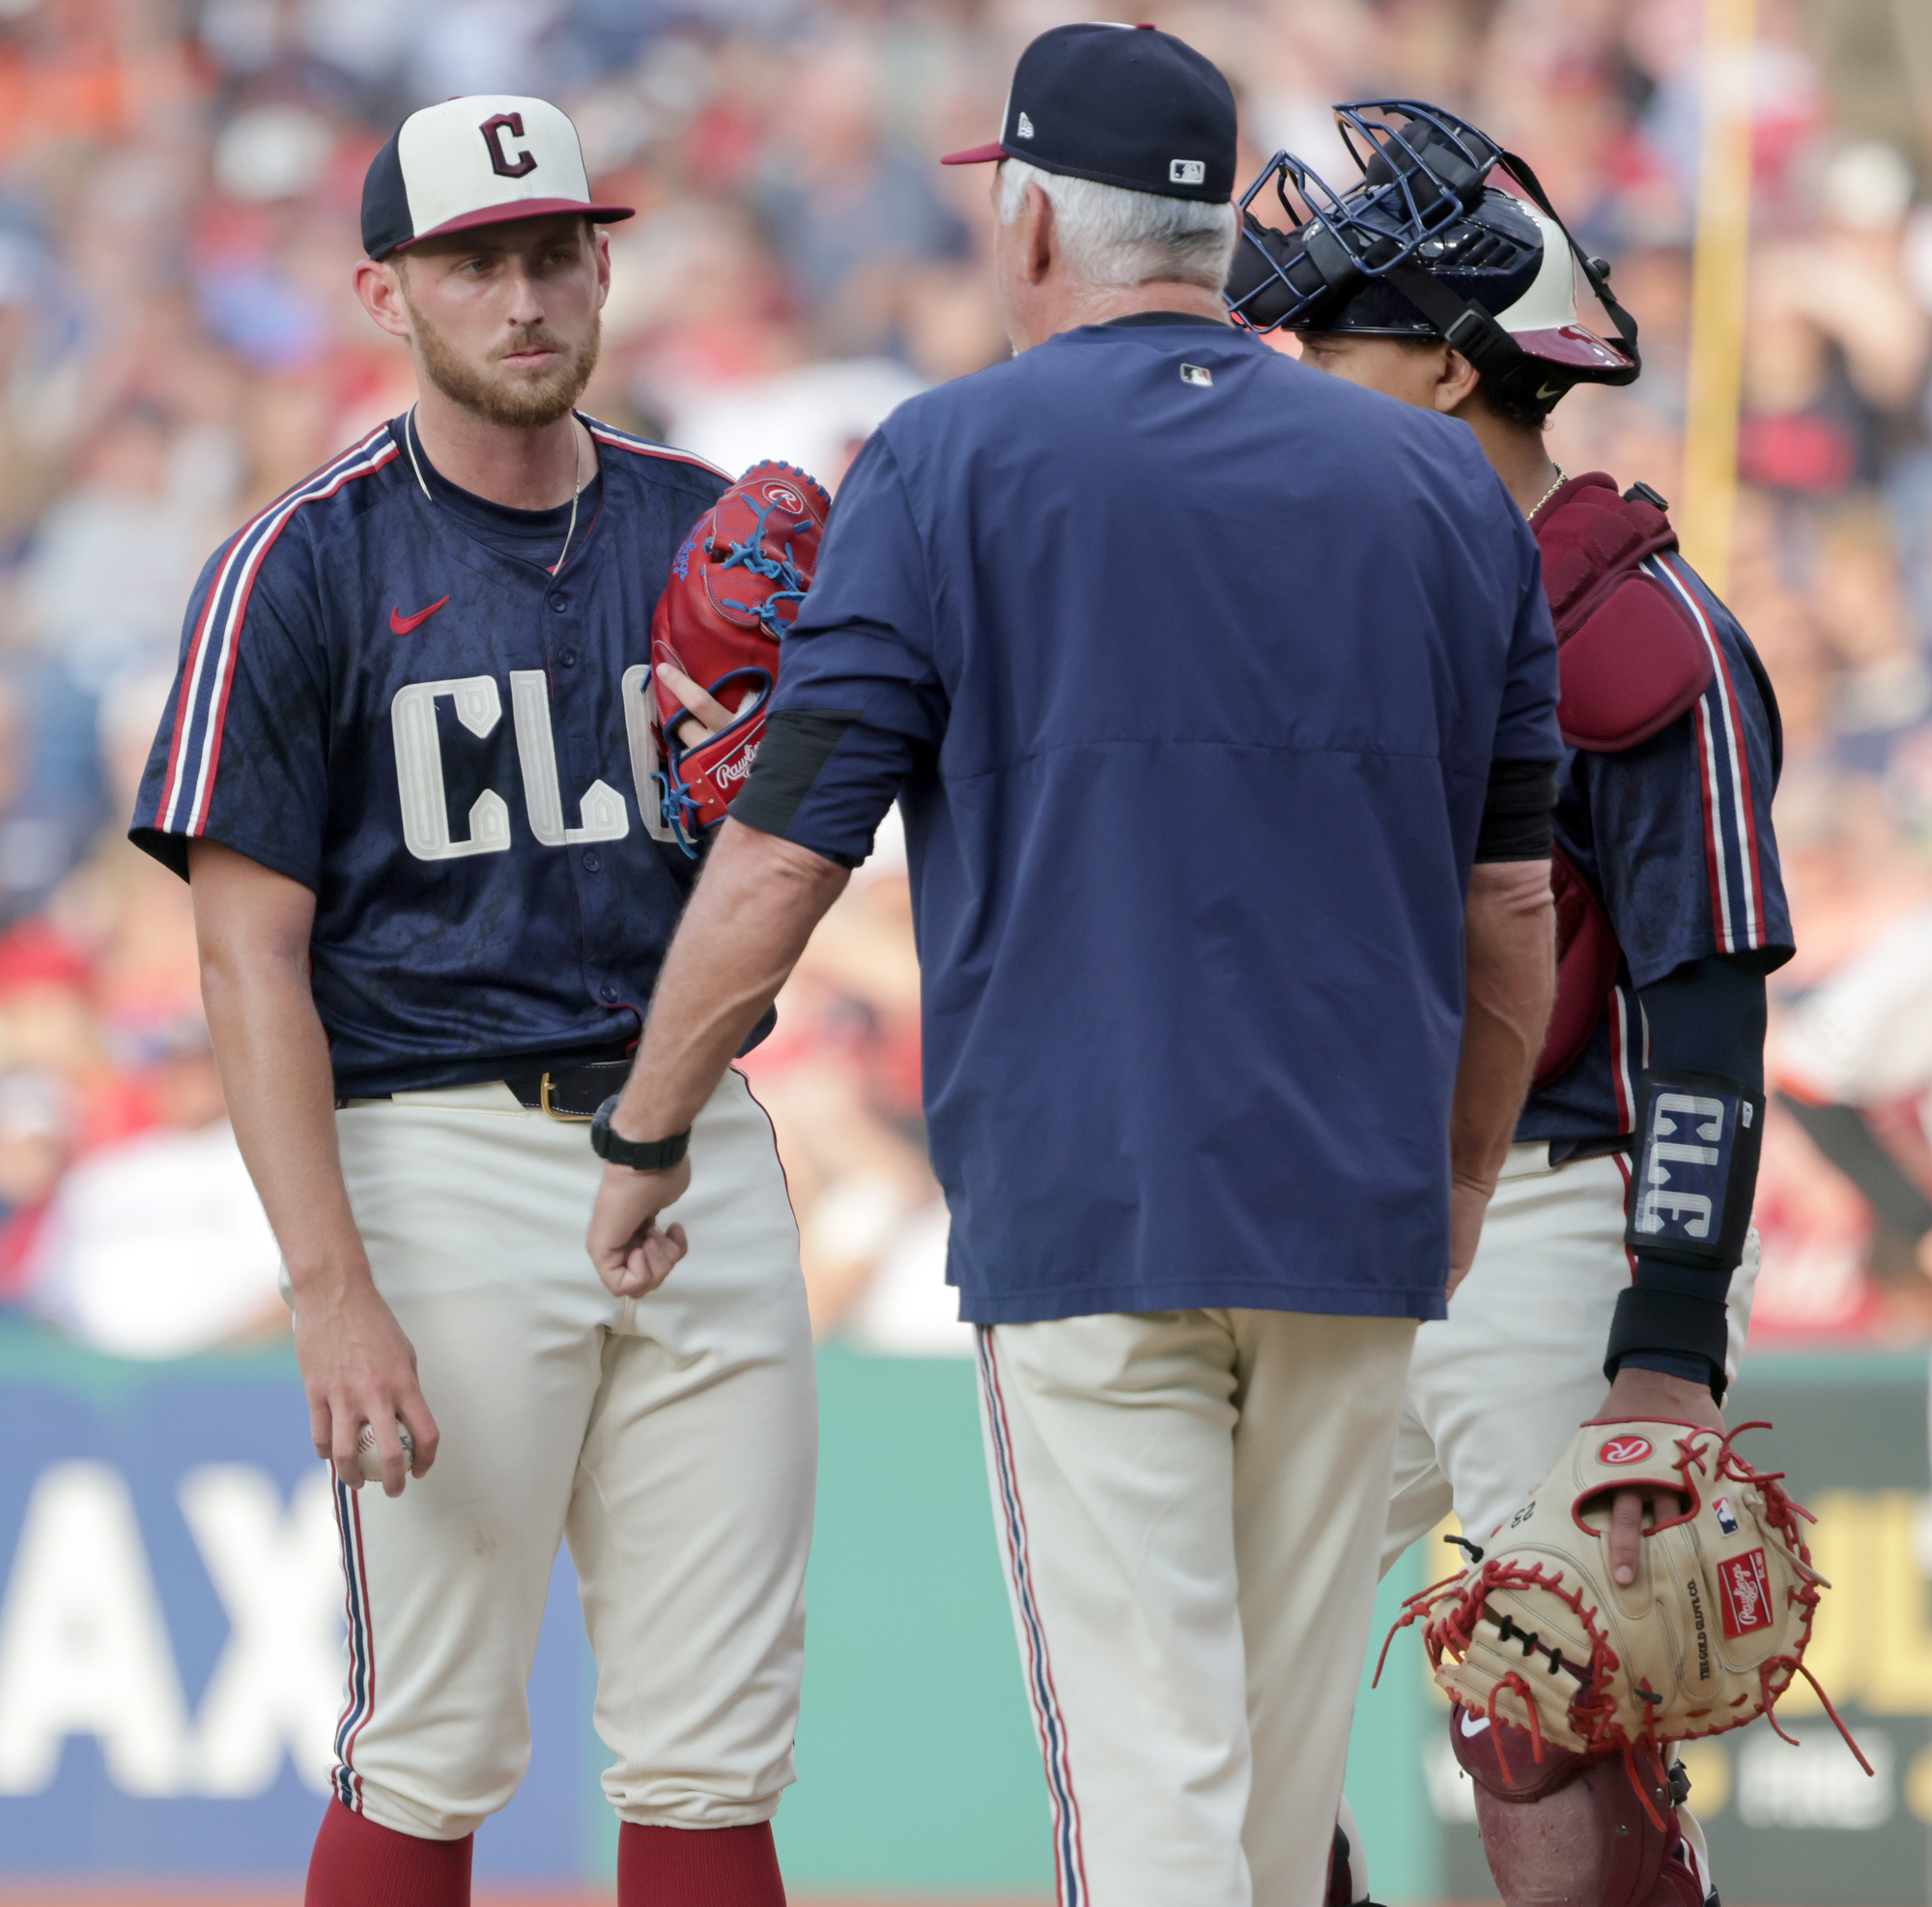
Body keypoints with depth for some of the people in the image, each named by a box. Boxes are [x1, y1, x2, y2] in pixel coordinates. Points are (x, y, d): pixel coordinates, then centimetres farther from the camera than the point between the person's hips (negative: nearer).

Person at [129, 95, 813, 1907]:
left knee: (716, 1753, 5)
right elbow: (250, 956, -7)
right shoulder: (305, 567, -3)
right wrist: (334, 1291, -16)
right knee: (432, 1752, -4)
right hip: (444, 1158, -4)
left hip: (699, 1144, 4)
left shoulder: (716, 533, 11)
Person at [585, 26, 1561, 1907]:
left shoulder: (947, 463, -1)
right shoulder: (1443, 484, 10)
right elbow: (1511, 900, 13)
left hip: (1082, 1207, -4)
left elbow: (779, 860, -4)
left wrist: (639, 1141, 7)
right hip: (1358, 1221, 4)